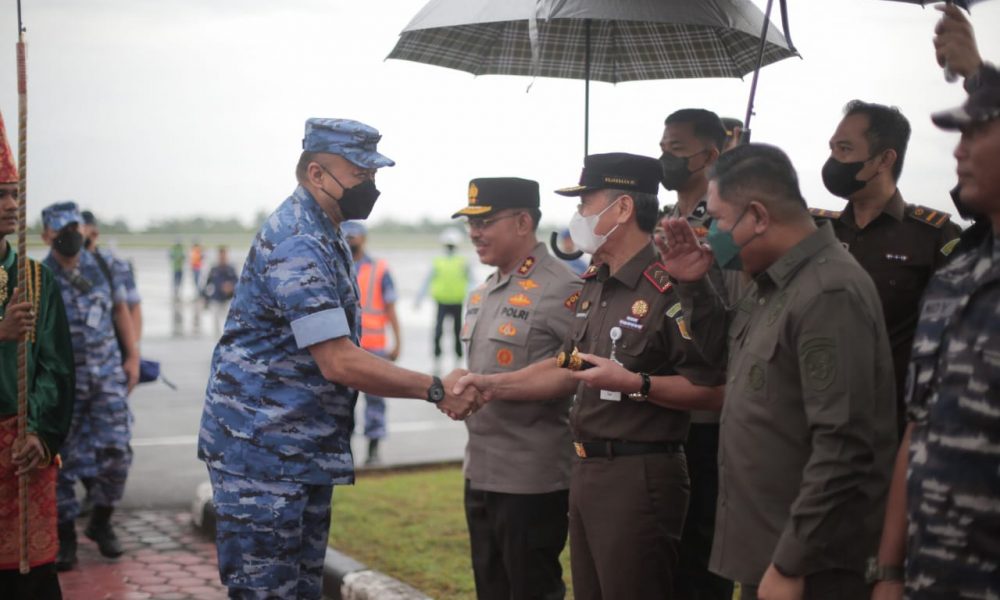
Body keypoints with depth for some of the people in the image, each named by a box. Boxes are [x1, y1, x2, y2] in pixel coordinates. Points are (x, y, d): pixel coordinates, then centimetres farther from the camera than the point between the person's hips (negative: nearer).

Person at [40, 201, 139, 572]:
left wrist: (132, 357, 8)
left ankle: (101, 522, 18)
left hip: (108, 376, 2)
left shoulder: (102, 267, 4)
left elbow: (120, 310, 13)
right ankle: (65, 534, 16)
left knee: (115, 451, -2)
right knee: (62, 459, 3)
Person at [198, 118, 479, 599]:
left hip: (307, 450, 10)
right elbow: (340, 362, -26)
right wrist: (436, 391, -20)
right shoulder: (296, 244, -21)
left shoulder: (324, 236, 11)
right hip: (261, 451, -10)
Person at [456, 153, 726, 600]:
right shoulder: (594, 285, 13)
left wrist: (637, 384, -25)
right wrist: (493, 386, 13)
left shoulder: (668, 289, -17)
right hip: (586, 471, 9)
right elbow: (569, 368, 21)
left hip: (640, 478, -9)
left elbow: (711, 390, -20)